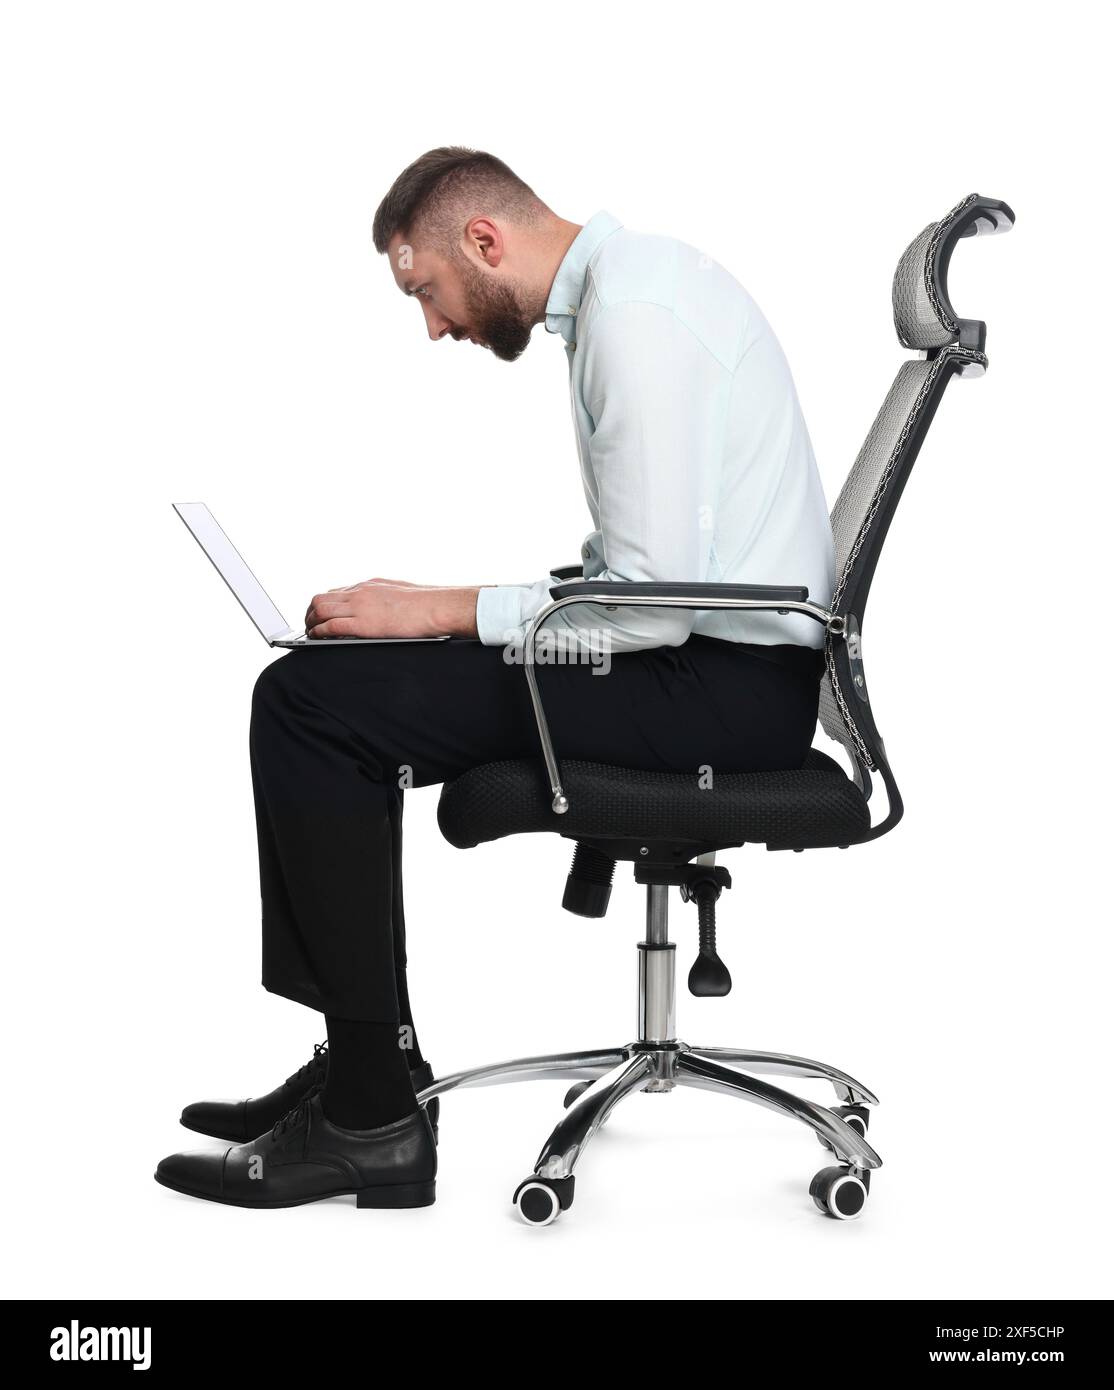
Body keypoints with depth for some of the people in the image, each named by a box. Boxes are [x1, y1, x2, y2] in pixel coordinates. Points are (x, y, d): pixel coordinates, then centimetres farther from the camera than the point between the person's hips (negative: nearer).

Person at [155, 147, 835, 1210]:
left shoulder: (638, 317, -18)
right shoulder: (629, 279, 15)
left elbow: (652, 602, -23)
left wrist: (441, 610, -13)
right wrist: (448, 608, 8)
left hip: (722, 683, -11)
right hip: (718, 656, 11)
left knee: (308, 704, -15)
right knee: (330, 681, 14)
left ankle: (374, 1121, -5)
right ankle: (358, 1065, 15)